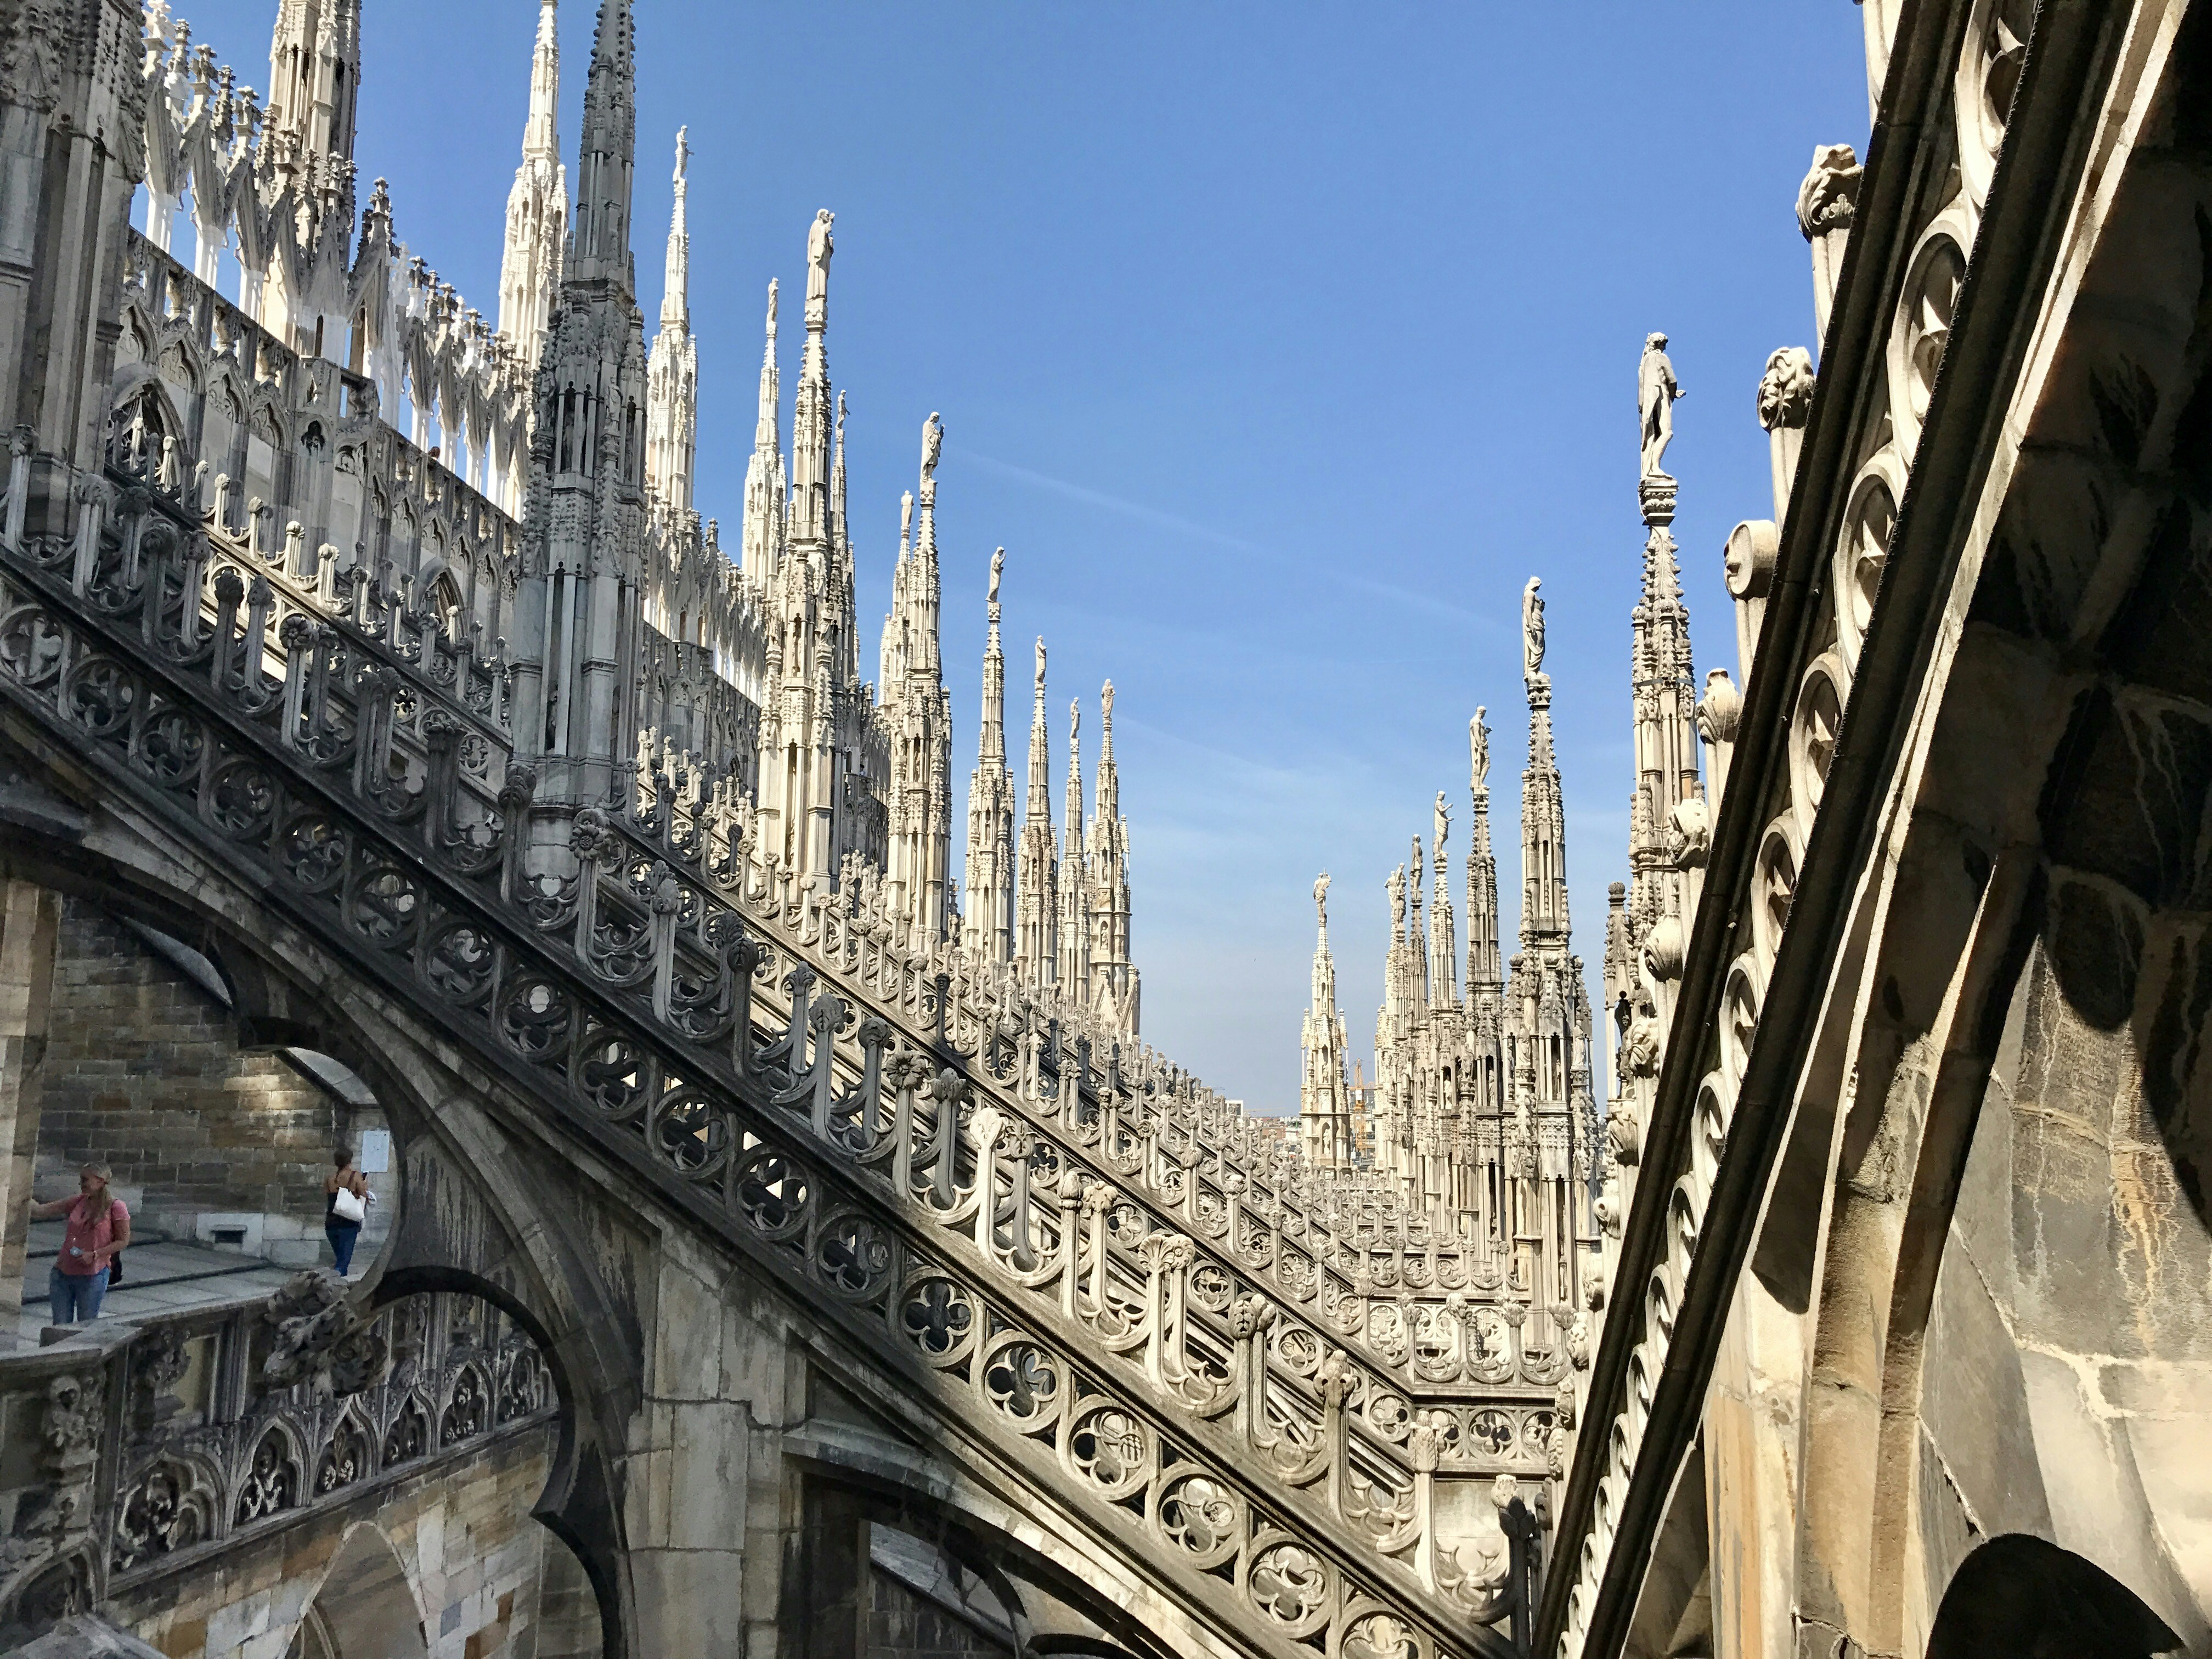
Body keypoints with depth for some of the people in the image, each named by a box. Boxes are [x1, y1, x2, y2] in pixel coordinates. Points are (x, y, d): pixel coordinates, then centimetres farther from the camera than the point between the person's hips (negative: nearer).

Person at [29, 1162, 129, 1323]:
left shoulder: (116, 1207, -8)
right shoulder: (78, 1202, 7)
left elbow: (123, 1240, -6)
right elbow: (42, 1211, 5)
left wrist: (95, 1254, -15)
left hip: (92, 1276, -5)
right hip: (63, 1274, 5)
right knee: (61, 1327, 7)